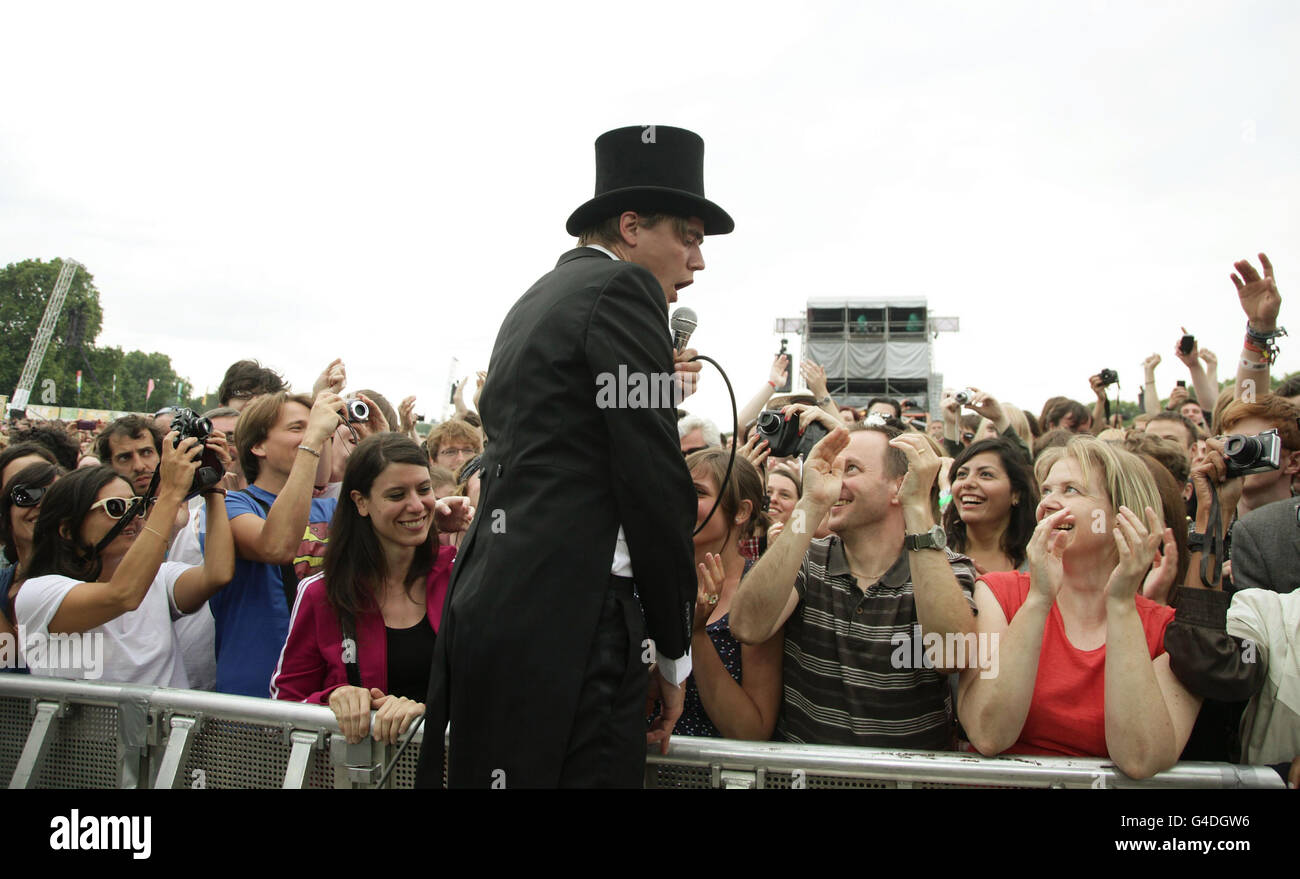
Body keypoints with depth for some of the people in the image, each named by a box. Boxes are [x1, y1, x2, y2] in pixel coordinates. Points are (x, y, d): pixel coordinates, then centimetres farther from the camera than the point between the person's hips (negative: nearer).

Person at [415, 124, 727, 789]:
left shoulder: (535, 300, 21)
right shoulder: (622, 287, -6)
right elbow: (653, 483, -11)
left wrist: (659, 392, 21)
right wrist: (673, 648, -2)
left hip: (488, 604, 10)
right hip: (571, 617, -10)